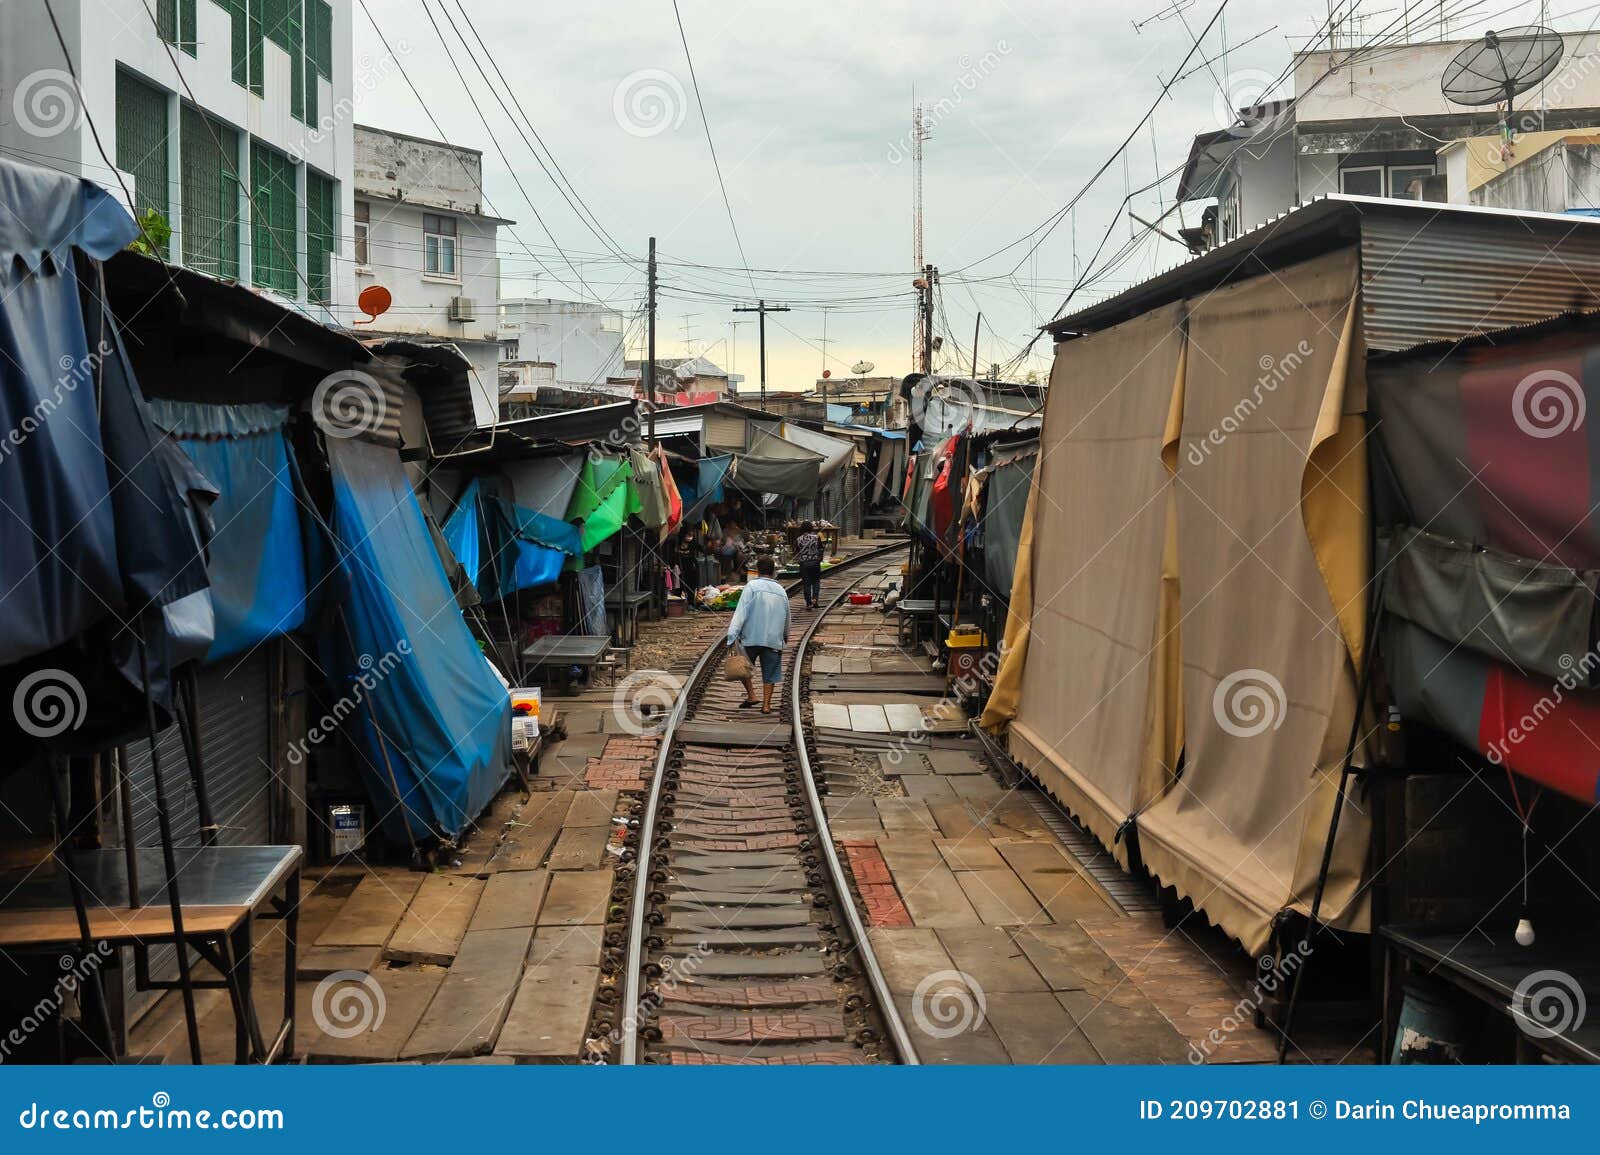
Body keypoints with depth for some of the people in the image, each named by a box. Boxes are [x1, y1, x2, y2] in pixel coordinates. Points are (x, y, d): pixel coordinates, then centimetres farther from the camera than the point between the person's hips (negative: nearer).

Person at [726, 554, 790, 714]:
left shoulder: (752, 586, -5)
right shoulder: (782, 591, 10)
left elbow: (741, 613, -13)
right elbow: (787, 619, 20)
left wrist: (733, 635, -17)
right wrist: (785, 638, 36)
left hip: (752, 638, -3)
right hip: (774, 639, 3)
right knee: (769, 672, 11)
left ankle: (751, 695, 9)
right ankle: (766, 704, 8)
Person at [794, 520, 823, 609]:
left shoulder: (798, 540, -3)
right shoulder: (816, 538, -5)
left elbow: (796, 553, 3)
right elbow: (820, 551, 0)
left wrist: (798, 562, 19)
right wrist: (820, 560, 16)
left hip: (803, 563, 0)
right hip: (815, 562, 0)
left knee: (806, 583, 6)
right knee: (816, 581, 16)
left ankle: (808, 603, 6)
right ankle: (814, 598, -3)